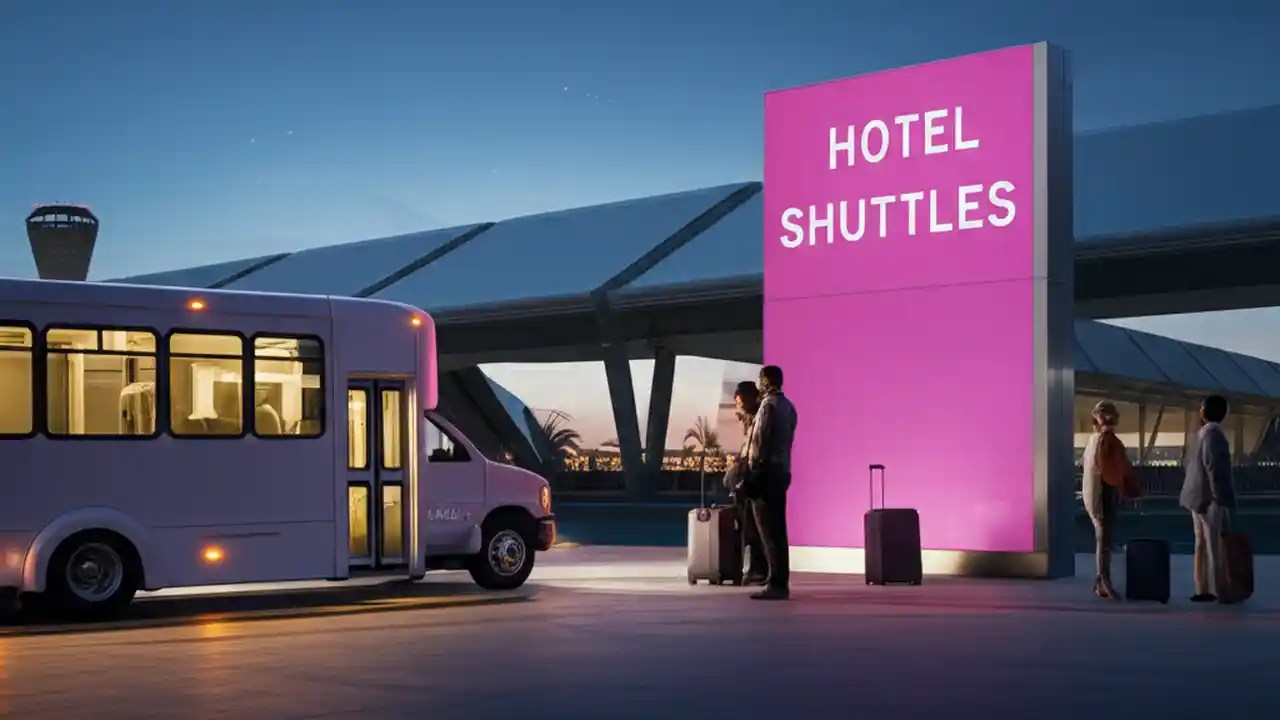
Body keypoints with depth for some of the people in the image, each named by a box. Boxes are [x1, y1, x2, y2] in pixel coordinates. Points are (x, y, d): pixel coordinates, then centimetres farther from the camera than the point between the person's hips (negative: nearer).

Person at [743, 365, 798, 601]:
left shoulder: (768, 405, -12)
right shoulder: (788, 406, 15)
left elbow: (760, 443, -16)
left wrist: (752, 477, -16)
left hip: (767, 472, -9)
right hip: (782, 471, 9)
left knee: (769, 530, -8)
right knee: (777, 529, 10)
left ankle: (776, 585, -9)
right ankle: (780, 582, 13)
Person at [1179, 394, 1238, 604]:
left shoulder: (1203, 433, 11)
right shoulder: (1213, 433, -15)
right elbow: (1214, 468, -21)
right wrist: (1221, 500, -20)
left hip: (1200, 498, 9)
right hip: (1210, 499, -9)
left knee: (1202, 544, 10)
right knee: (1216, 546, -4)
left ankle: (1203, 589, 12)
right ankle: (1222, 591, -2)